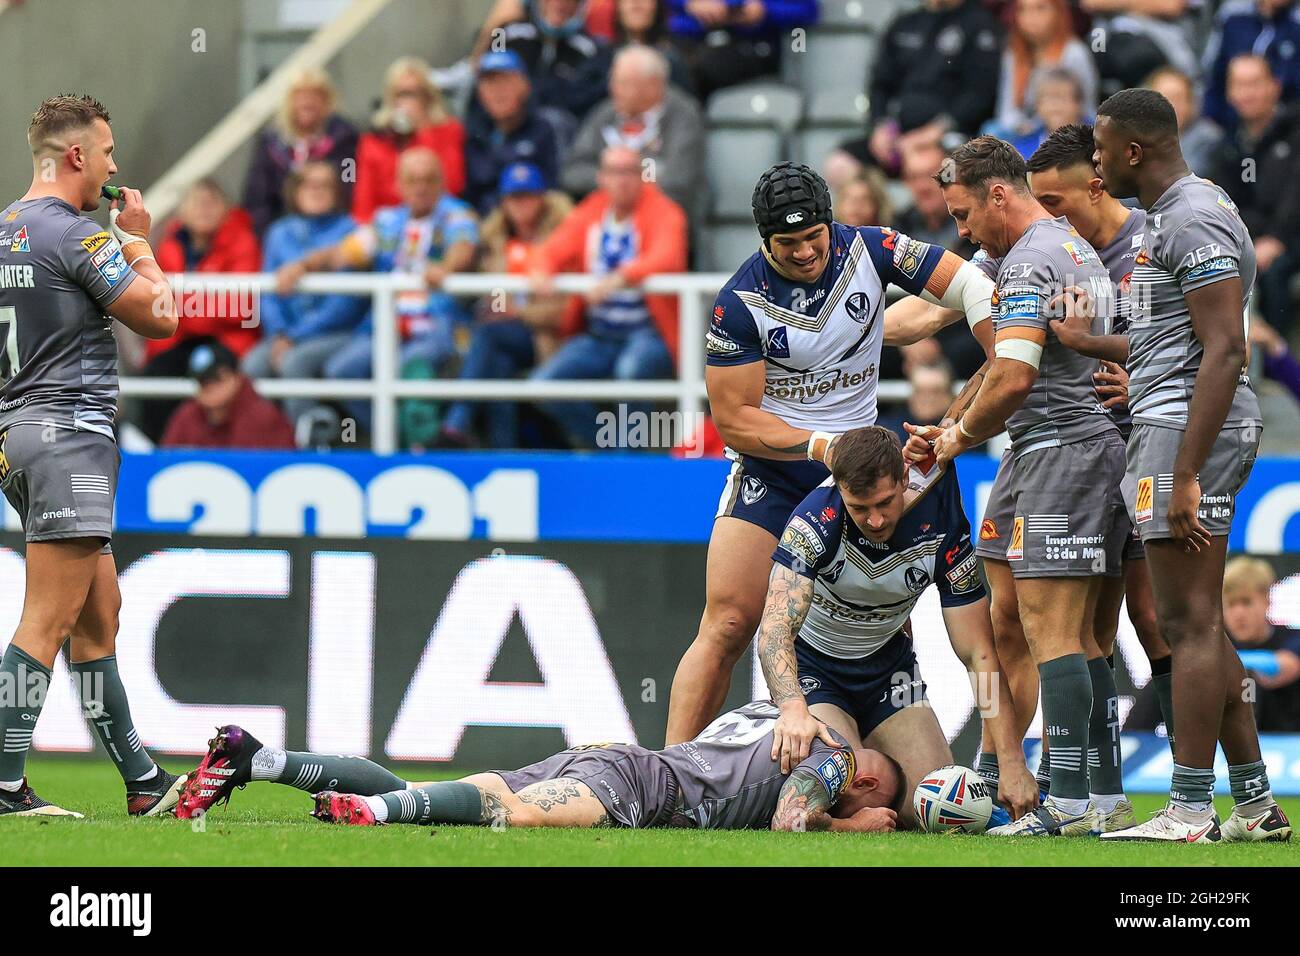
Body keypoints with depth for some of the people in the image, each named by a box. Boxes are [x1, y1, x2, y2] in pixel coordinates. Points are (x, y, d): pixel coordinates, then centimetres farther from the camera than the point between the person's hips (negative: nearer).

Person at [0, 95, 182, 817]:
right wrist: (140, 245, 8)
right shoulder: (75, 235, -14)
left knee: (100, 610, 13)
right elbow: (159, 317, -7)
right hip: (71, 428, -10)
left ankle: (142, 781, 17)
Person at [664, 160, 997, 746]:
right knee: (727, 627, -12)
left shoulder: (868, 250, -8)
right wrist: (820, 445, -24)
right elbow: (733, 419, -13)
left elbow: (970, 286, -3)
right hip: (768, 469, -3)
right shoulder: (740, 302, -15)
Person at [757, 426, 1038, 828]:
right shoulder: (816, 519, -30)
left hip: (887, 663, 3)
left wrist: (1011, 763, -26)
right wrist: (793, 709, -59)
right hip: (810, 665, -3)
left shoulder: (943, 526, -22)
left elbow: (978, 654, -18)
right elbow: (775, 630, -39)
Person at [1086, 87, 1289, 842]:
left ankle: (1191, 811, -8)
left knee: (1190, 623, -9)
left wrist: (1185, 476, -24)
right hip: (1178, 428, 11)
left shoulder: (1193, 221, -14)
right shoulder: (1175, 216, 19)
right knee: (1198, 625, 12)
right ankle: (1257, 805, 14)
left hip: (1189, 427, -11)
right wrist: (1089, 347, 38)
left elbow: (1224, 352, -21)